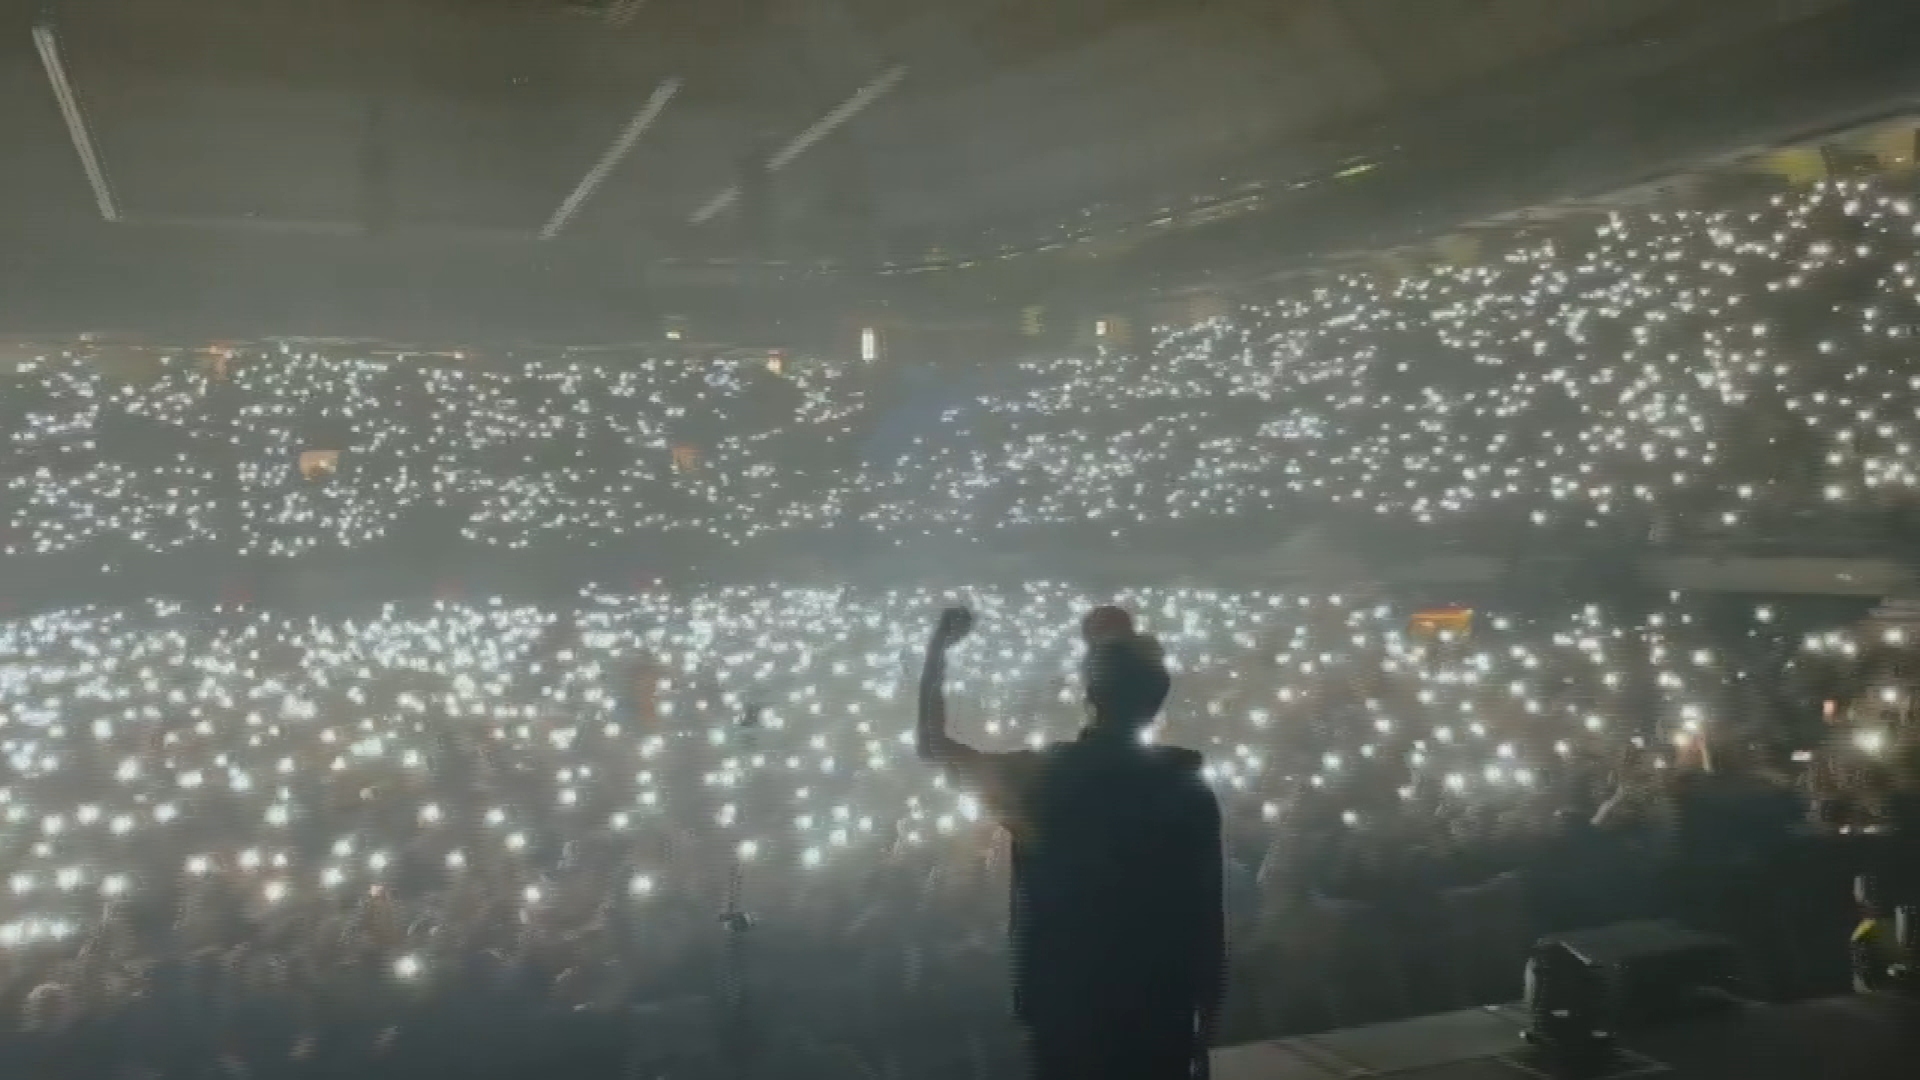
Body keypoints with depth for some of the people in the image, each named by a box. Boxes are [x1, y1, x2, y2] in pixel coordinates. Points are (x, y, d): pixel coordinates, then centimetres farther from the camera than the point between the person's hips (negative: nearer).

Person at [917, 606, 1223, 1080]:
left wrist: (938, 648, 12)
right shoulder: (1188, 789, -6)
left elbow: (933, 745, 4)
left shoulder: (1040, 778, -11)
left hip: (1067, 1013, -1)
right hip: (1162, 1019, 2)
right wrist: (1205, 1027, 8)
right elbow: (1208, 920, -3)